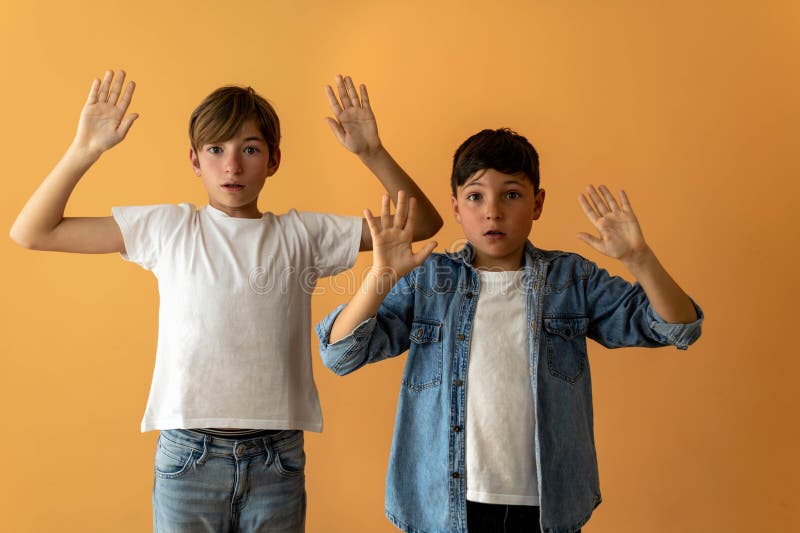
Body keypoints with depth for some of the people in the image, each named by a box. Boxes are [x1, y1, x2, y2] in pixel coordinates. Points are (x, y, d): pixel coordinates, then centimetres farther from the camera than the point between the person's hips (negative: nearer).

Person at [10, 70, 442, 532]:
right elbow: (32, 233, 0)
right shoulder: (167, 228, 1)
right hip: (188, 454, -1)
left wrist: (373, 153, -9)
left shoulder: (302, 234, 3)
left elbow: (423, 223, 3)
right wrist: (85, 150, -10)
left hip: (277, 458, 1)